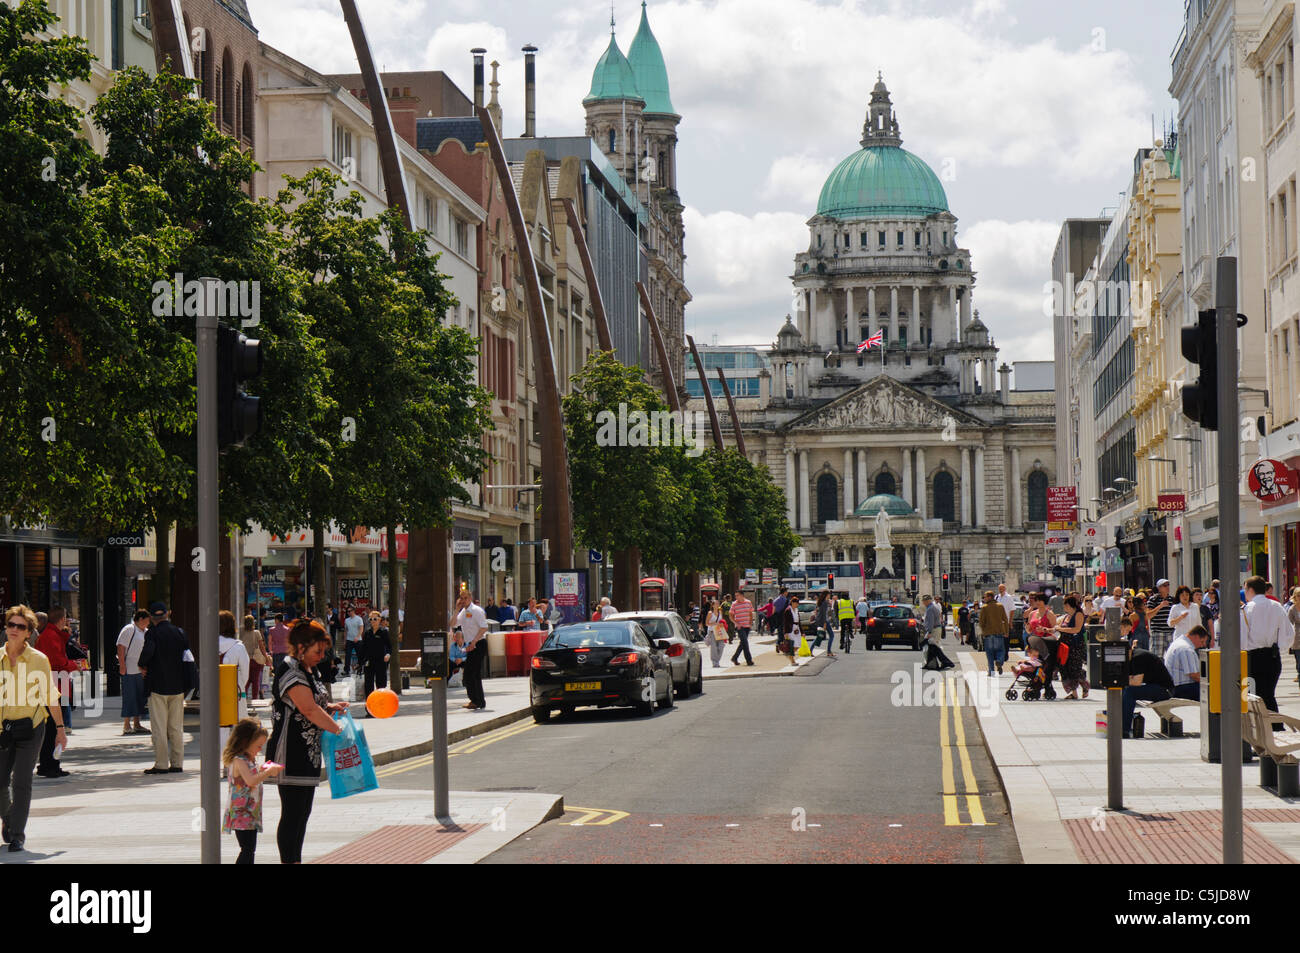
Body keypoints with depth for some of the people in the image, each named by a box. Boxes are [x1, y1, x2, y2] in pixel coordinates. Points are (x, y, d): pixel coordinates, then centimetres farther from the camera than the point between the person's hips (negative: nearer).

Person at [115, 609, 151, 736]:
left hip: (140, 670, 8)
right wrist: (122, 665, -20)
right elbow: (121, 648, -15)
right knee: (129, 696, -6)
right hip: (129, 670, -8)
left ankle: (137, 724, 19)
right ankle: (126, 725, -2)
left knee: (139, 696, 11)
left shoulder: (146, 632, 15)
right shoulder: (129, 630, -10)